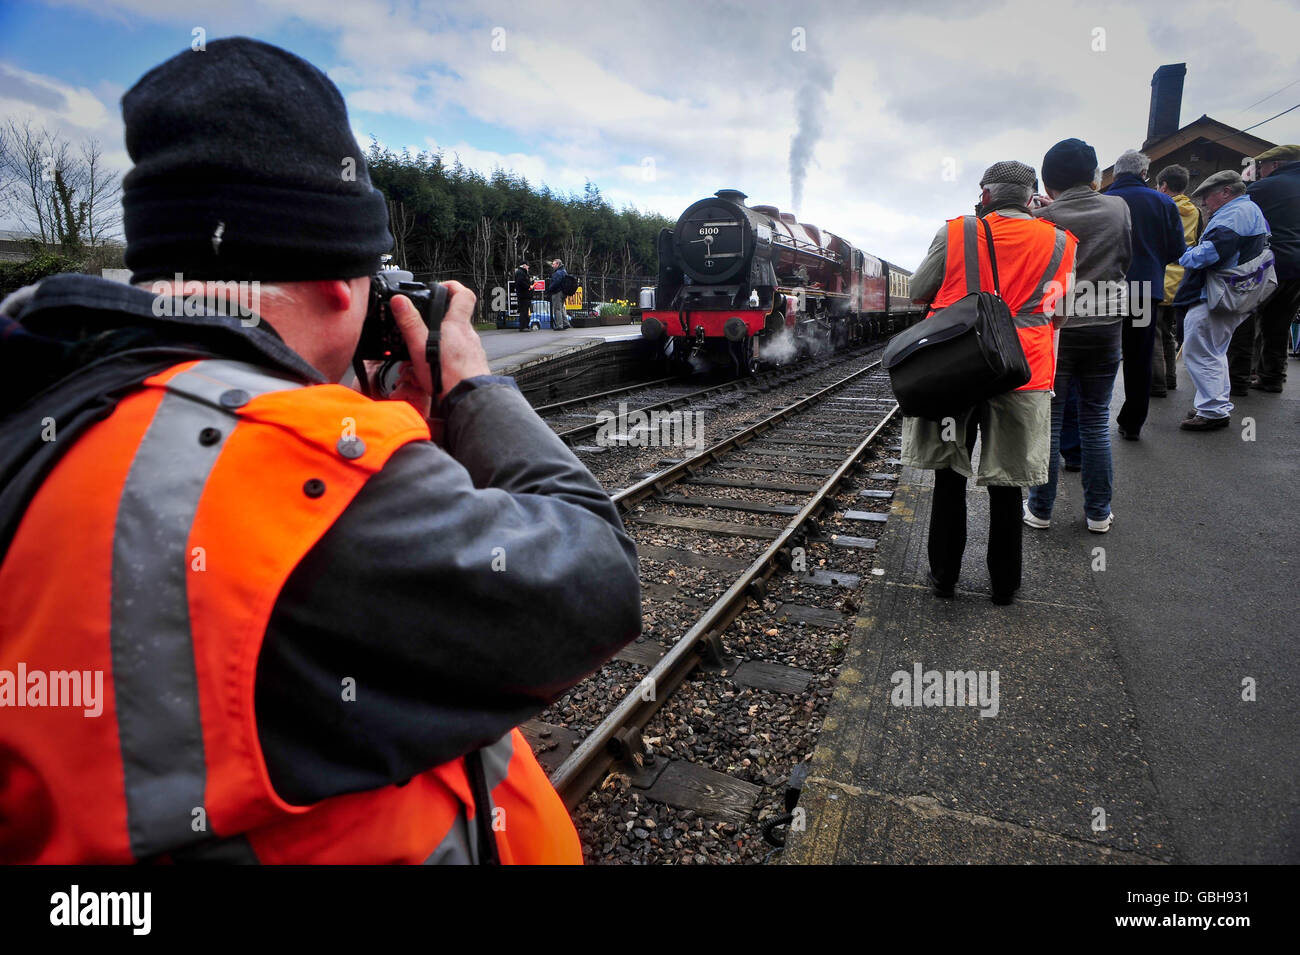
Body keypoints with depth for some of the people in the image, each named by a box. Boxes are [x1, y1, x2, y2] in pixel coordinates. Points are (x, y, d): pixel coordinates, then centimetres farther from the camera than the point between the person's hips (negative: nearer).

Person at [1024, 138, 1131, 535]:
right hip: (1105, 328, 3)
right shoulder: (1118, 208, 0)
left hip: (1054, 329, -2)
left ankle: (1040, 509, 13)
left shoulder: (1042, 218, -10)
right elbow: (1127, 257, 13)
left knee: (1047, 421, 6)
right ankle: (1098, 512, 17)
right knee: (1096, 421, 11)